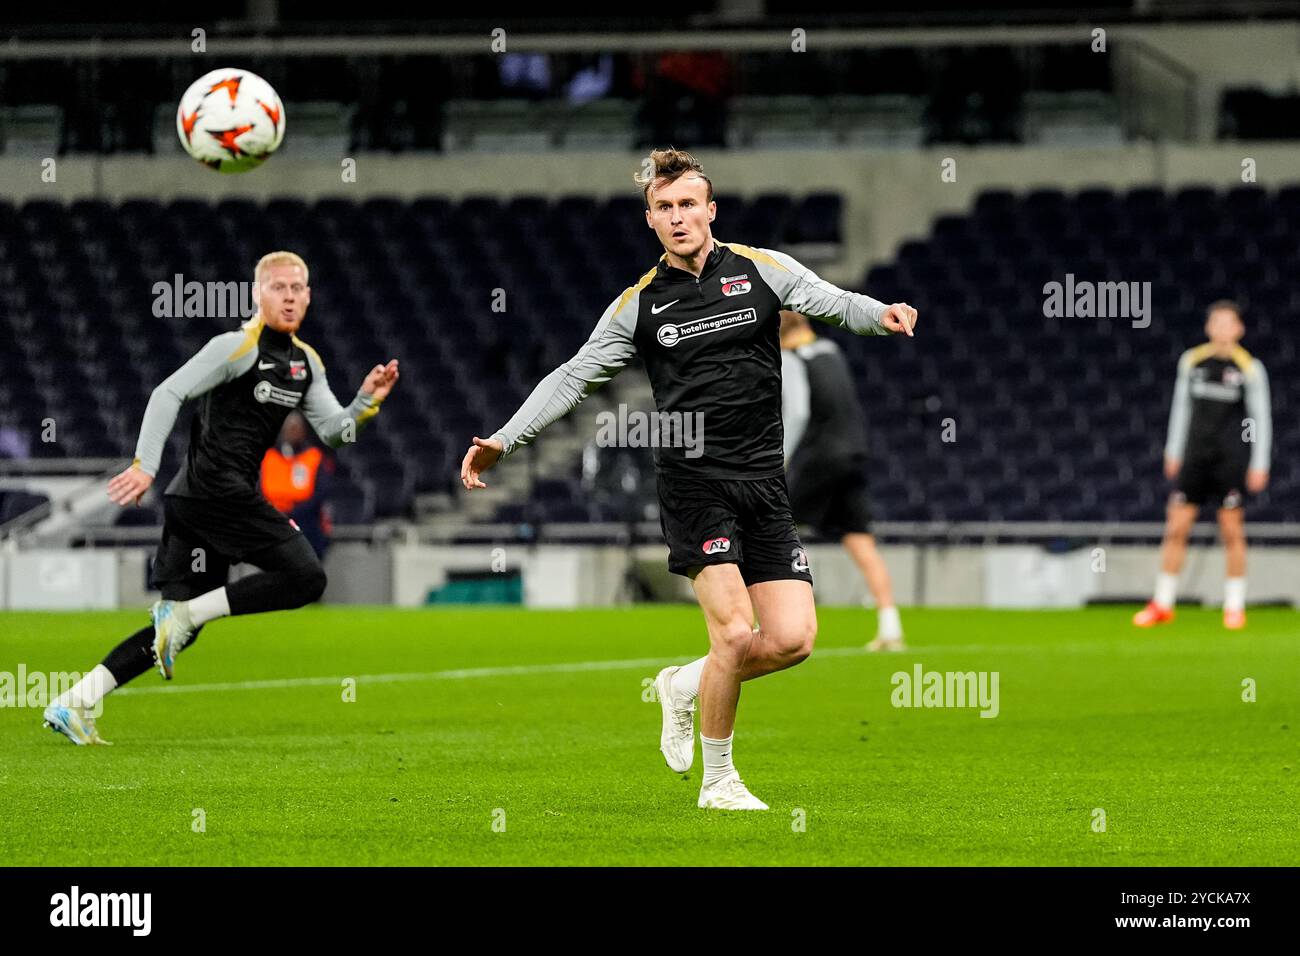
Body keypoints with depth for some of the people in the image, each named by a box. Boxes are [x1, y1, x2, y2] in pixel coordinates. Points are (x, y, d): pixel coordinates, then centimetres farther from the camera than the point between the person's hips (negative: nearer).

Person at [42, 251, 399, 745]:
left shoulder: (306, 362, 19)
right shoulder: (239, 346, -7)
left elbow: (332, 429, 19)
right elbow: (169, 394, -12)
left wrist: (366, 402, 0)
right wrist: (145, 466, -19)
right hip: (217, 489, -9)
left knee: (182, 625, 6)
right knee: (306, 577, -12)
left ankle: (73, 703, 3)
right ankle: (184, 612, -12)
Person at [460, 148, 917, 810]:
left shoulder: (762, 270, 6)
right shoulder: (638, 306, 5)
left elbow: (835, 303, 1)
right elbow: (573, 377, 11)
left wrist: (881, 315, -23)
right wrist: (504, 440, 2)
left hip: (764, 481, 3)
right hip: (692, 482, -3)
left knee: (792, 638, -6)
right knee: (735, 632, -16)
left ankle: (685, 687, 22)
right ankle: (718, 782, 1)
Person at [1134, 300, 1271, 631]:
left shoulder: (1250, 368, -4)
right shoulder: (1191, 361, 6)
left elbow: (1261, 417, -1)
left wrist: (1260, 465, -5)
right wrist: (1174, 451, 13)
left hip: (1232, 460, -3)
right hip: (1195, 455, 3)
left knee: (1232, 531, 0)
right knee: (1176, 528, 0)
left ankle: (1235, 607, 10)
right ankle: (1162, 605, 8)